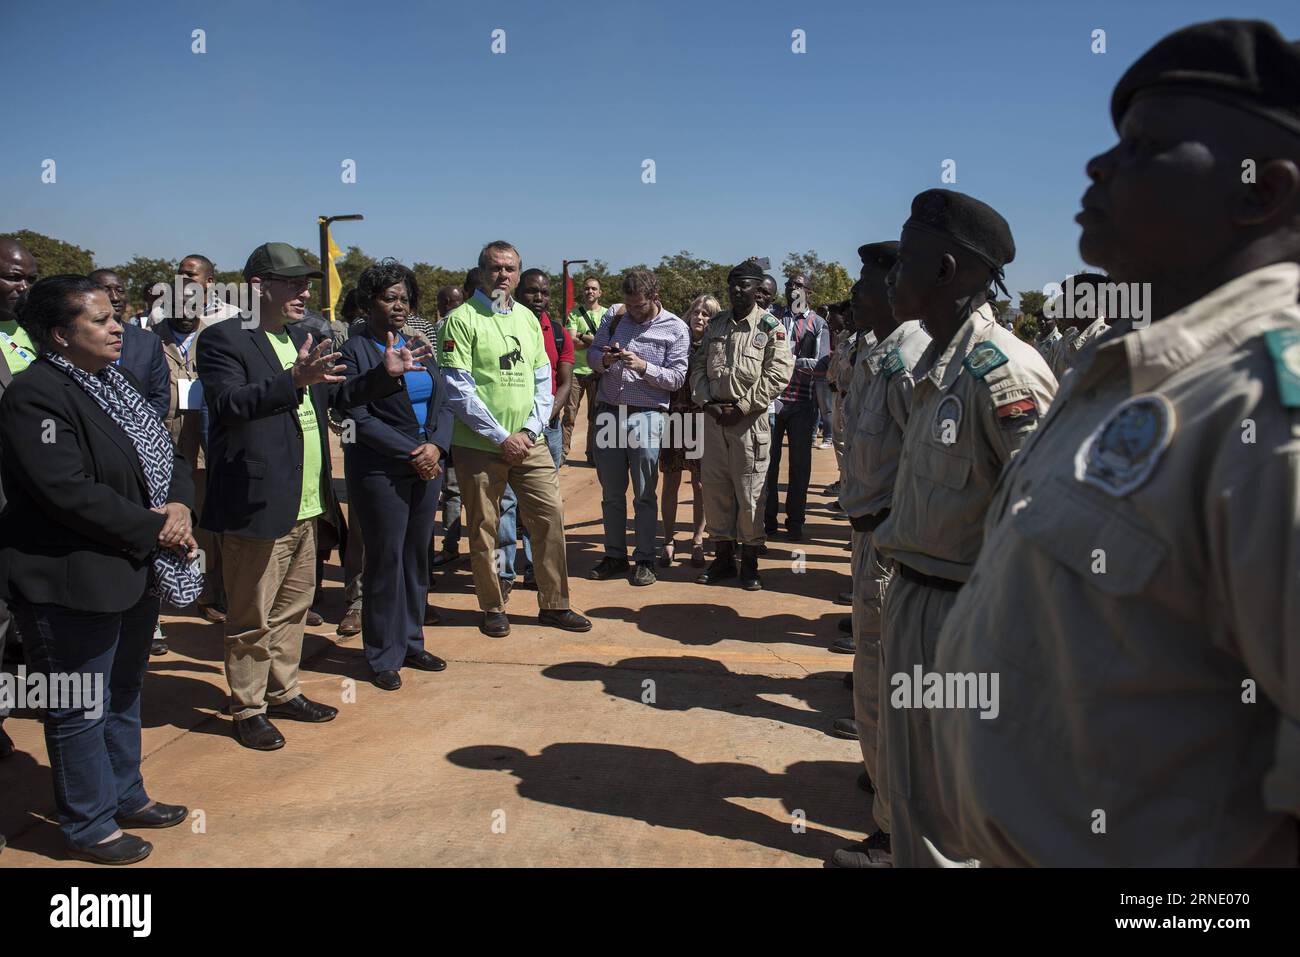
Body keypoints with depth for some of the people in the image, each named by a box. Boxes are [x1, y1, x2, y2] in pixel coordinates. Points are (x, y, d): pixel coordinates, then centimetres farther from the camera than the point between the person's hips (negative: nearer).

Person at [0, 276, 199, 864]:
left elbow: (167, 456, 12)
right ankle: (88, 827, 23)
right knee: (81, 710, 7)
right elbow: (70, 493, -25)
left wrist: (178, 505, -9)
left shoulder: (112, 383, 10)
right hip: (72, 586, -9)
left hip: (135, 573, 9)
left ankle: (125, 796, 39)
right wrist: (154, 529, -18)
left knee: (123, 696, 22)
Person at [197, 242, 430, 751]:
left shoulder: (302, 338, 14)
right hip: (256, 505, -8)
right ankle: (248, 709, 20)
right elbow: (227, 404, -25)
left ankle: (283, 691, 35)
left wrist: (386, 373, 10)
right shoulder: (223, 339, -11)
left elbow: (335, 395, 23)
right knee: (253, 617, 4)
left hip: (305, 504, 8)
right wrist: (293, 380, -36)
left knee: (293, 607, 20)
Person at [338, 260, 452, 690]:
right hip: (380, 471, -6)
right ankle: (384, 656, 15)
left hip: (426, 466, 6)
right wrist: (409, 454, -15)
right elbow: (358, 417, -13)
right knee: (385, 561, 2)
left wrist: (436, 446, -9)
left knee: (417, 557, 12)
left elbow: (443, 404, 9)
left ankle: (411, 643, 26)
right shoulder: (355, 351, -6)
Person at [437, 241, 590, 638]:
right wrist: (501, 437, -14)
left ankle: (554, 604, 15)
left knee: (550, 515, 3)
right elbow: (458, 389, -13)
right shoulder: (461, 319, -7)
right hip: (479, 446, -4)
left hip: (529, 442, 5)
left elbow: (543, 379, 12)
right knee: (484, 529, 5)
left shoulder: (527, 318, 11)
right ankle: (493, 608, 21)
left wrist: (530, 429, -3)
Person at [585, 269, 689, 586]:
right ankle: (614, 556, 23)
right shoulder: (614, 317, 8)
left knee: (644, 494, 2)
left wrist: (643, 367, -19)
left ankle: (644, 560, 13)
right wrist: (604, 359, -9)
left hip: (646, 417, -4)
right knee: (611, 492, 11)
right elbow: (591, 353, 13)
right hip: (608, 413, 4)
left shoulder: (675, 329, -2)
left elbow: (676, 378, -5)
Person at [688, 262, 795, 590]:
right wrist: (706, 401, -5)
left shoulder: (771, 327, -2)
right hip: (713, 415, 5)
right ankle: (723, 557, 22)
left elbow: (777, 375, -10)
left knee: (749, 491, 0)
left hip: (749, 419, -5)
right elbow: (699, 366, 12)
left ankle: (750, 561, 13)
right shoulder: (716, 323, 12)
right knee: (714, 488, 9)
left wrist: (741, 407, -14)